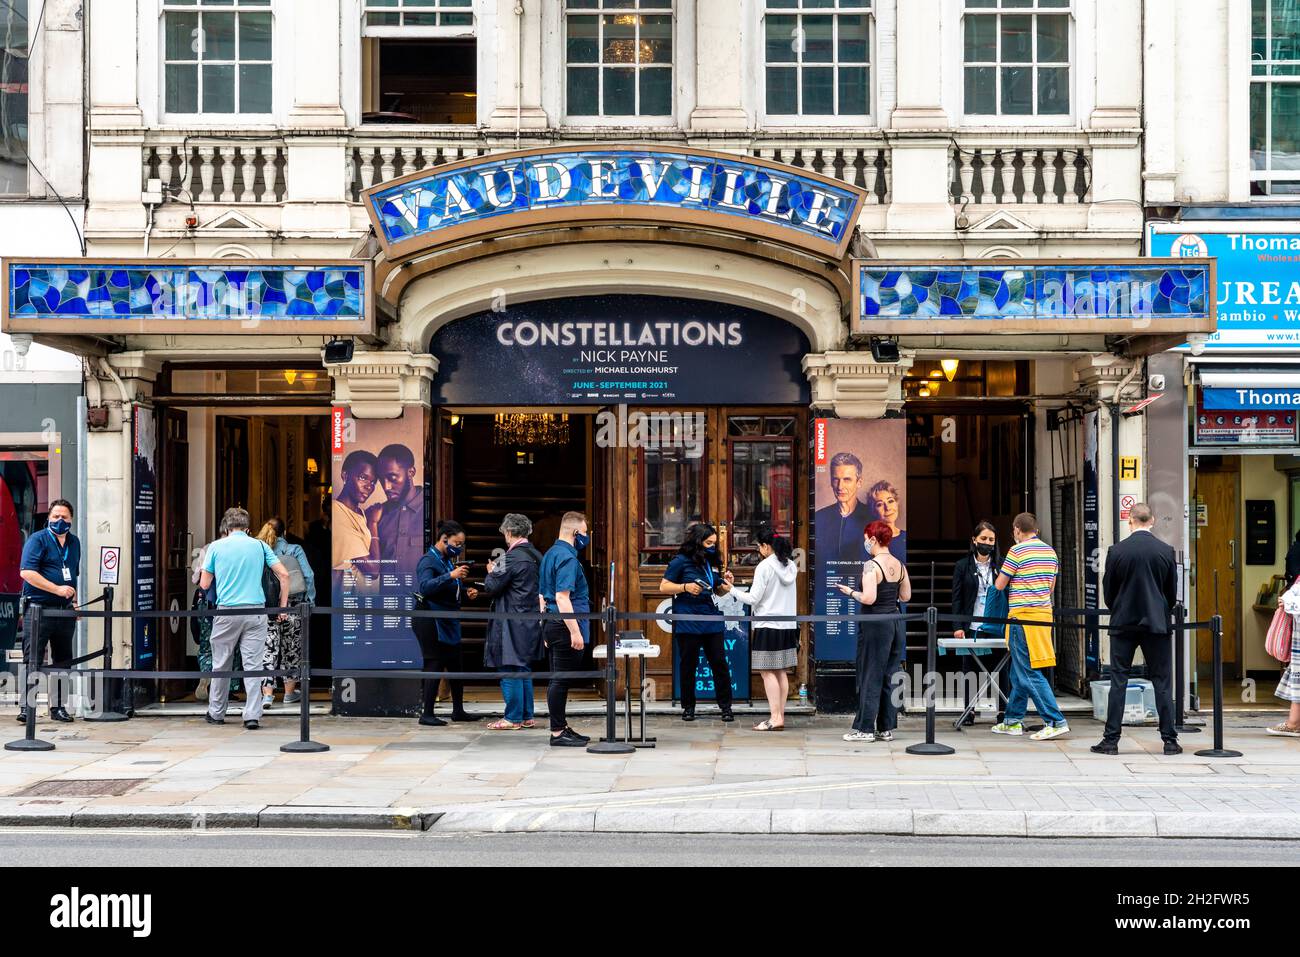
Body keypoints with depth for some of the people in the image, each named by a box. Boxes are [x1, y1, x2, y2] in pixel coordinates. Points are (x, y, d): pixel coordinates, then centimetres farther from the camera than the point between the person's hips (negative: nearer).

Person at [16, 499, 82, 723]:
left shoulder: (74, 543, 16)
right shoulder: (38, 539, -5)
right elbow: (26, 572, -16)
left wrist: (74, 600, 13)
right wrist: (58, 589, -18)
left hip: (65, 610, 6)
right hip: (39, 608, -6)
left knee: (62, 659, 9)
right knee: (33, 659, -7)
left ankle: (58, 707, 17)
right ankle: (27, 707, -5)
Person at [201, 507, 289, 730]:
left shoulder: (216, 547, 4)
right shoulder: (259, 545, 7)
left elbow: (204, 584, 6)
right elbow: (283, 574, 2)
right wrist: (283, 606, 9)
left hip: (227, 611, 0)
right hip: (256, 611, 0)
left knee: (221, 665, 12)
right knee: (253, 664, 1)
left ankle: (216, 713, 22)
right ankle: (252, 715, -6)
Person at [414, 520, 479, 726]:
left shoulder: (449, 561, 12)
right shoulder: (428, 561, -12)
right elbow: (425, 586, -29)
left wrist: (466, 593, 2)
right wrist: (451, 576, -37)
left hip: (448, 621, 8)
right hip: (430, 621, -8)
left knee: (455, 664, 11)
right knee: (434, 666, -7)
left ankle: (458, 710, 20)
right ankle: (427, 714, -1)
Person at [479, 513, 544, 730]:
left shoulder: (512, 558, -17)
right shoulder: (536, 556, 8)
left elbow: (491, 588, -16)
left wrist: (492, 572, 6)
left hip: (511, 624, -9)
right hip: (531, 621, 9)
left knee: (509, 671, -2)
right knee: (524, 670, 15)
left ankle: (513, 718, 1)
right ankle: (527, 716, 19)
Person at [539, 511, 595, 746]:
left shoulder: (550, 554, 16)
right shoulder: (567, 557, -15)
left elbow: (542, 596, 22)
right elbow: (562, 597, -23)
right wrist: (575, 631, -24)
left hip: (551, 624, 10)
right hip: (565, 626, -10)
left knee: (558, 679, 14)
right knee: (562, 680, -6)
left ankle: (561, 727, 20)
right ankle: (558, 733, -3)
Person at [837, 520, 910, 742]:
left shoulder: (871, 566, -15)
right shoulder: (899, 565, 7)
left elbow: (868, 598, -22)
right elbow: (906, 596, 12)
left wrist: (851, 592, -6)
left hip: (875, 624, -7)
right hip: (895, 623, 7)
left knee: (870, 676, 0)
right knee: (890, 676, 10)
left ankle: (865, 728, 4)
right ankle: (887, 728, 14)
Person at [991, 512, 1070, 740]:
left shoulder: (1017, 551, -10)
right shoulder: (1050, 551, 11)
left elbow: (999, 585, -3)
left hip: (1022, 614, -8)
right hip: (1044, 613, 8)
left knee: (1029, 673, -6)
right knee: (1019, 672, 16)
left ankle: (1056, 721, -12)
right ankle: (1013, 721, 22)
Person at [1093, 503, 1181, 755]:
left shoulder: (1117, 551, -6)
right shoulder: (1166, 551, -2)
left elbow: (1108, 591, 2)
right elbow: (1172, 592, 5)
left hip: (1123, 623, -1)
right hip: (1157, 623, 1)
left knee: (1118, 682, 3)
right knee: (1162, 683, 5)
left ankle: (1111, 740, 3)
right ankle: (1169, 740, 5)